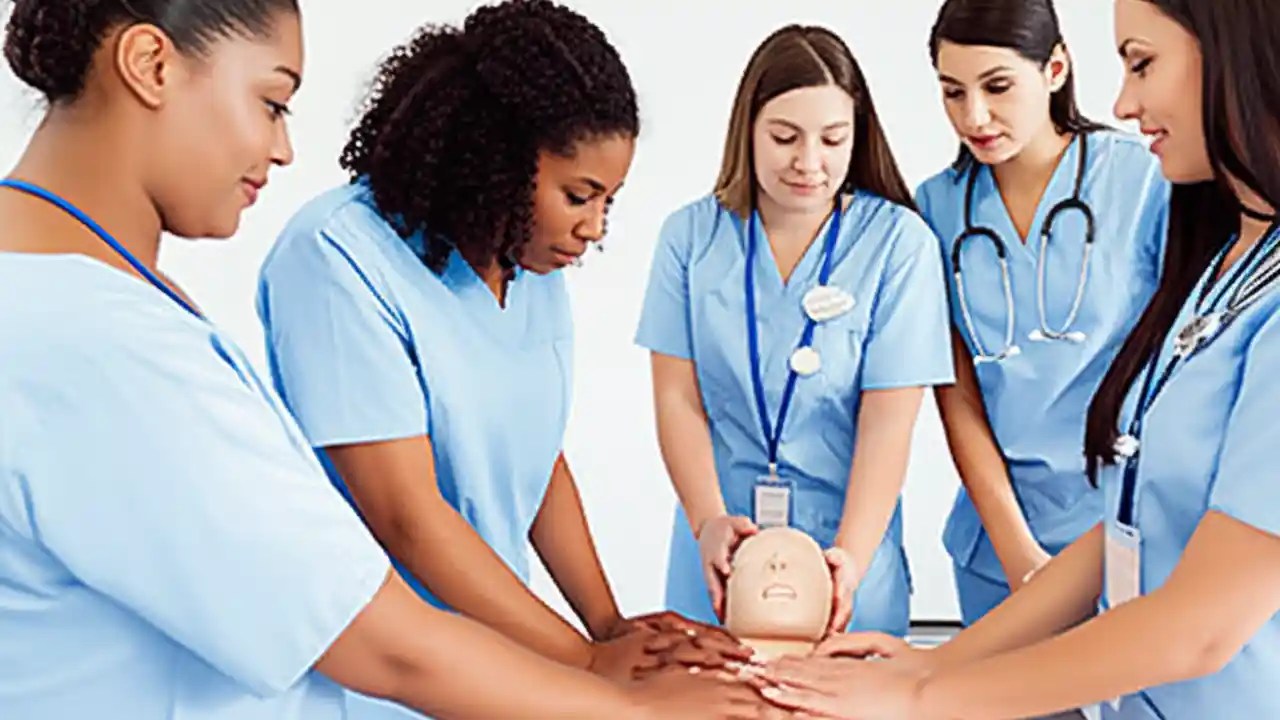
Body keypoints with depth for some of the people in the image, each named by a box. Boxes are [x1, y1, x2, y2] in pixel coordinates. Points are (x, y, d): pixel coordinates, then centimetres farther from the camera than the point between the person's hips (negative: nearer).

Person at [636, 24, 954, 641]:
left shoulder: (899, 242, -7)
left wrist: (851, 558, -22)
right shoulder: (691, 235, -1)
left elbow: (888, 421, -11)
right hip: (717, 551, 2)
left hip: (849, 545, -1)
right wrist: (707, 521, -17)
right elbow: (677, 397, -3)